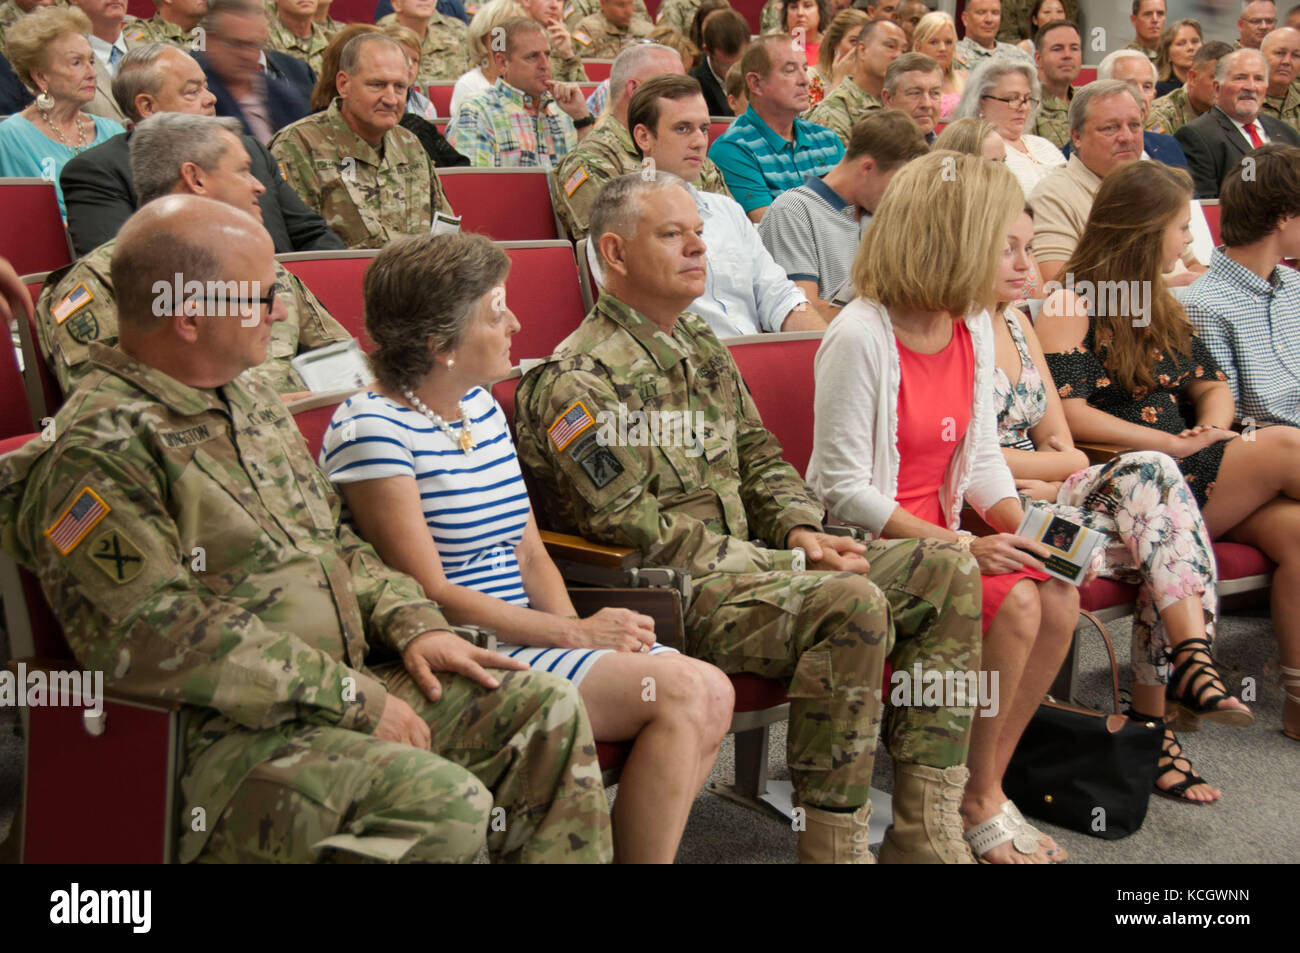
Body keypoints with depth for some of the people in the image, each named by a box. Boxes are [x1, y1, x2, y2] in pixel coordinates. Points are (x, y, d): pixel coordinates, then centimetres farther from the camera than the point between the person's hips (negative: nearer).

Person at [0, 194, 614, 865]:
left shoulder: (250, 400, 17)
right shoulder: (97, 452, -14)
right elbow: (153, 635, -22)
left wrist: (413, 626, 4)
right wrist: (349, 697, -20)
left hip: (344, 680, 9)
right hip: (225, 734, -9)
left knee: (547, 708, -1)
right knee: (445, 803, -29)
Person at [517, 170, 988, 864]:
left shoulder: (701, 345, 16)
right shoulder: (578, 382, -13)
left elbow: (758, 456, 21)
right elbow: (638, 532, -18)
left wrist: (800, 531, -1)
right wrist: (785, 565, -16)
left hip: (743, 563, 9)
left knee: (947, 572, -2)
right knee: (850, 601, -32)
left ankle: (924, 832, -4)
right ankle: (833, 848, -21)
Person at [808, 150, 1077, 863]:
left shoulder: (973, 328, 7)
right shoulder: (859, 336, -18)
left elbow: (981, 458, 13)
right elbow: (842, 486, -19)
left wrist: (1027, 528, -6)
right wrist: (960, 546, -22)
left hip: (941, 537, 8)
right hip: (868, 545, -7)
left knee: (1058, 598, -15)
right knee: (1014, 603, -24)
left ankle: (984, 787, -1)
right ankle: (978, 802, -5)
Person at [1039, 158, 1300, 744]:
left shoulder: (1160, 305, 24)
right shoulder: (1070, 307, -2)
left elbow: (1214, 385, 21)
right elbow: (1068, 414, -14)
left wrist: (1211, 427, -4)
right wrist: (1175, 445, -16)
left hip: (1181, 472, 7)